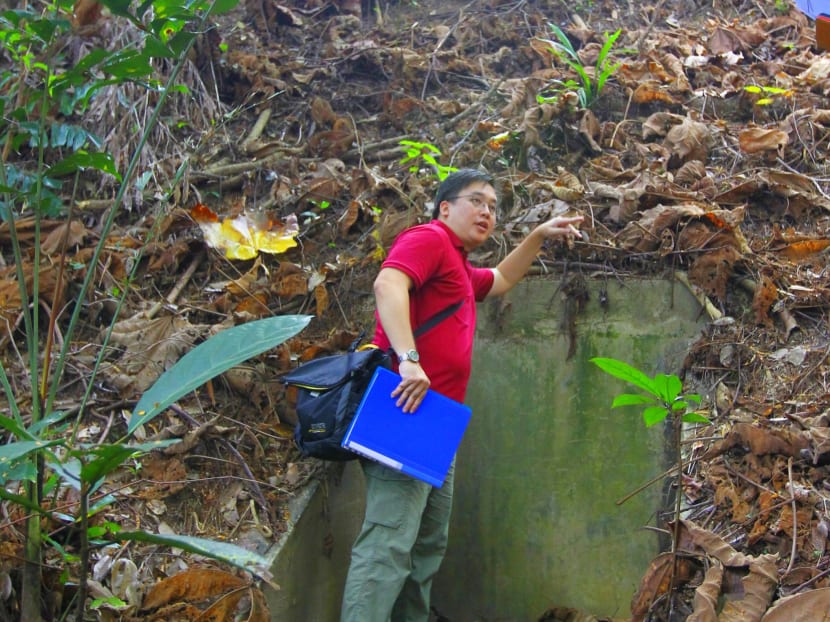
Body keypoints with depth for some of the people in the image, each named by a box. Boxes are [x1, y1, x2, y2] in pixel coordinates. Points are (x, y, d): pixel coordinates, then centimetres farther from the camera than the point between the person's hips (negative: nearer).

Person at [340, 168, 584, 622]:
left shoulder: (461, 269, 26)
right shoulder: (429, 238, -4)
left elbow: (501, 280, 47)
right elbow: (388, 284, -22)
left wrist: (539, 237, 38)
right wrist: (408, 358, -32)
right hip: (408, 406, -11)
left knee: (428, 545, 14)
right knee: (389, 542, -17)